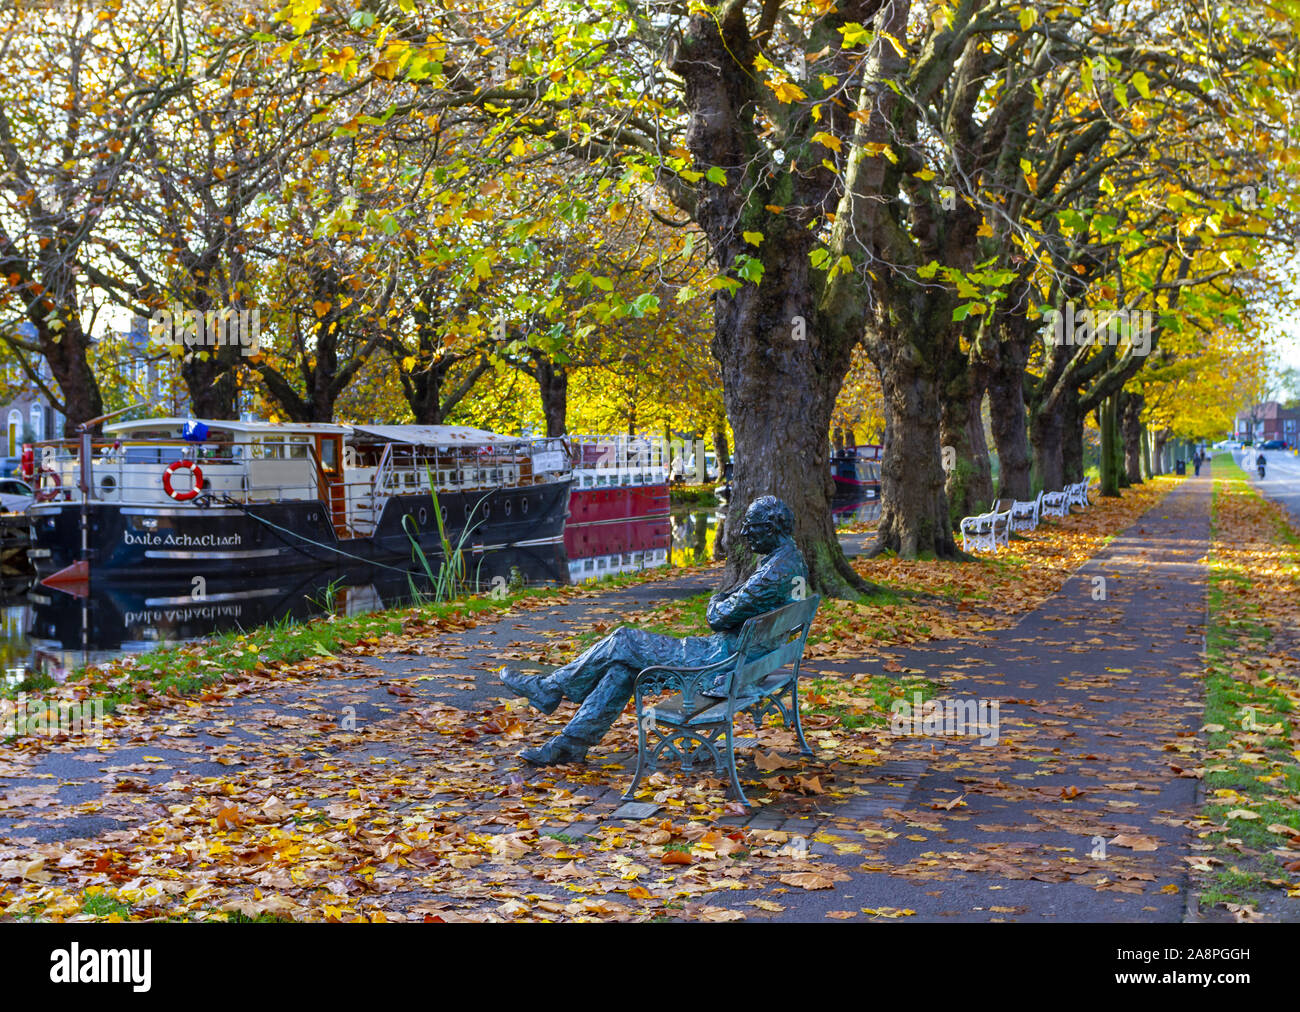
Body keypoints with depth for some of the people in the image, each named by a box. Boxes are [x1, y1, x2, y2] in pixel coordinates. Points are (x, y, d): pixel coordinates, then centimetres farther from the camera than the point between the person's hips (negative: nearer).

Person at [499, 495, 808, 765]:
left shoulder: (774, 572, -24)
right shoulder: (793, 559, 9)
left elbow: (719, 618, -19)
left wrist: (716, 603, 3)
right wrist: (728, 599, 4)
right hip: (741, 658, 10)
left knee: (623, 642, -3)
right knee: (625, 663, 9)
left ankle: (547, 689, 13)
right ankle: (572, 742, 12)